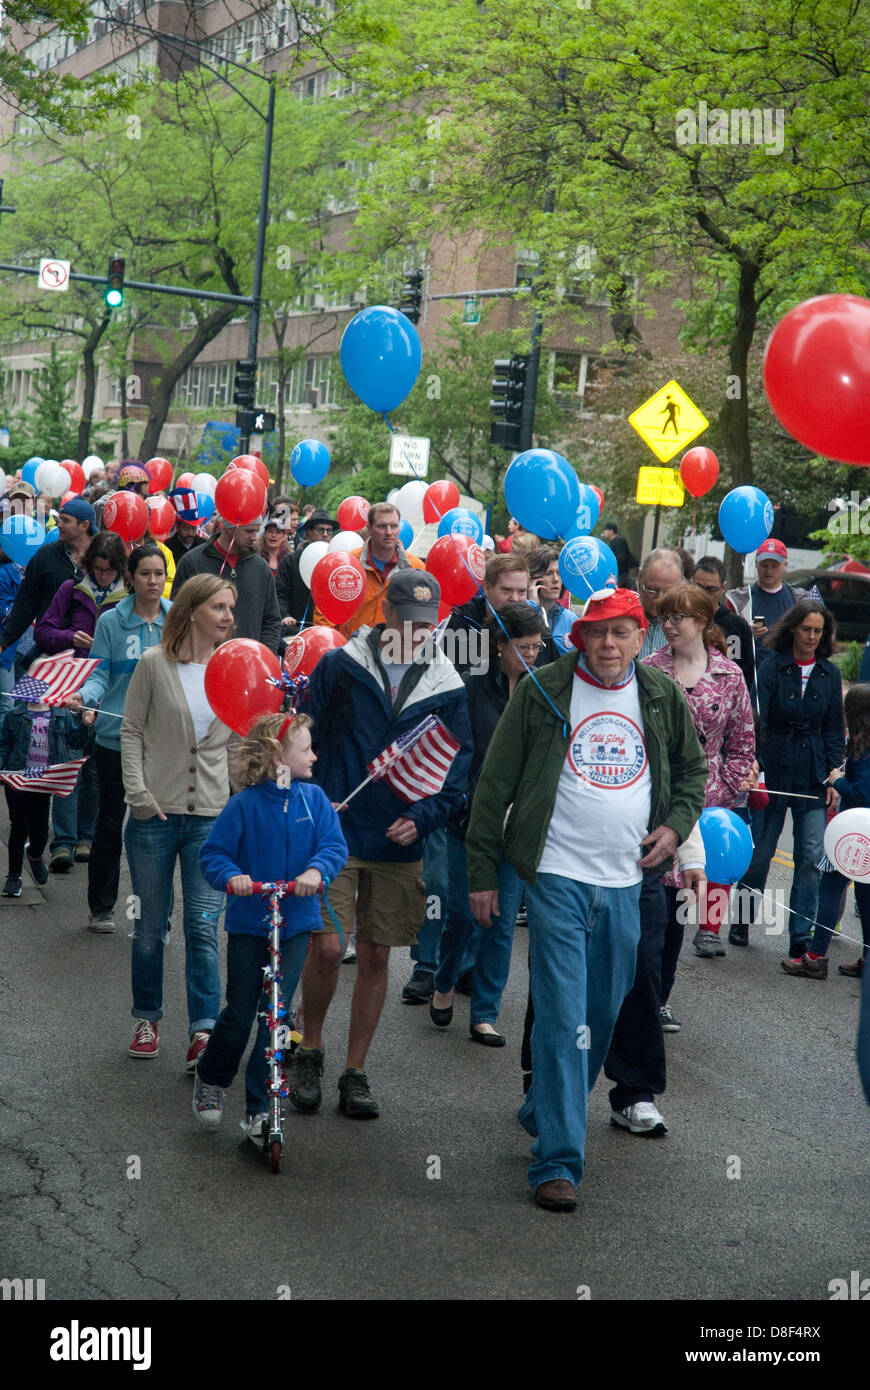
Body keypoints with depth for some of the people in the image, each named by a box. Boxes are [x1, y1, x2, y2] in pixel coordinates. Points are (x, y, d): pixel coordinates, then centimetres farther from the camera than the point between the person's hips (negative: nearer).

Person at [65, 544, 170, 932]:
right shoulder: (111, 622, -1)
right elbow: (100, 675, -4)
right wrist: (84, 696, -23)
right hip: (116, 735, -1)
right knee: (110, 823, 8)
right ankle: (101, 907, 22)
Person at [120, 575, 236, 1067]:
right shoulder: (155, 663, -1)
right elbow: (131, 731, 1)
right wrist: (139, 793, -8)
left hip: (212, 816, 1)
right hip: (155, 814, -1)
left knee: (203, 927, -6)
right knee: (151, 928, 9)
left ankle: (204, 1031, -2)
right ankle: (148, 1020, 25)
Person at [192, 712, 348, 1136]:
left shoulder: (313, 799, 1)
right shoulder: (244, 804, -9)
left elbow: (335, 845, -5)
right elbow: (213, 853, -6)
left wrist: (316, 870, -26)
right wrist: (231, 876, -26)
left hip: (296, 922, 3)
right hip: (248, 922, -2)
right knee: (240, 1013, 4)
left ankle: (258, 1110, 10)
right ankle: (210, 1079, 32)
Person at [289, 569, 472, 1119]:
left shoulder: (448, 688, 3)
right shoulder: (339, 666, -2)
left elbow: (456, 767, 5)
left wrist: (421, 817, -10)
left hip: (400, 845, 2)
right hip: (336, 832, -2)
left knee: (376, 957, 7)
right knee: (328, 948, -9)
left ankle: (355, 1072, 20)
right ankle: (310, 1048, 17)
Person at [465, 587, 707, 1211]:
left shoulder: (663, 697, 7)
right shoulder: (542, 691, -4)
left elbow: (693, 768, 22)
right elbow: (495, 782, -1)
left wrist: (676, 825, 3)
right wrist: (482, 871, -2)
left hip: (626, 883, 5)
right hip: (558, 877, -4)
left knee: (602, 1016, 13)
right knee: (563, 1019, -10)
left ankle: (543, 1113, 35)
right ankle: (558, 1160, -7)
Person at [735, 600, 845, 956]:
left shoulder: (830, 673, 6)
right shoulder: (771, 667, -4)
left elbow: (834, 729, 10)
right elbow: (757, 719, -11)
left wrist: (834, 774, 1)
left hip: (813, 775, 2)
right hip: (773, 769, -2)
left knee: (811, 856, -4)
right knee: (760, 850, 7)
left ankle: (801, 936, 3)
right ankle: (742, 920, 27)